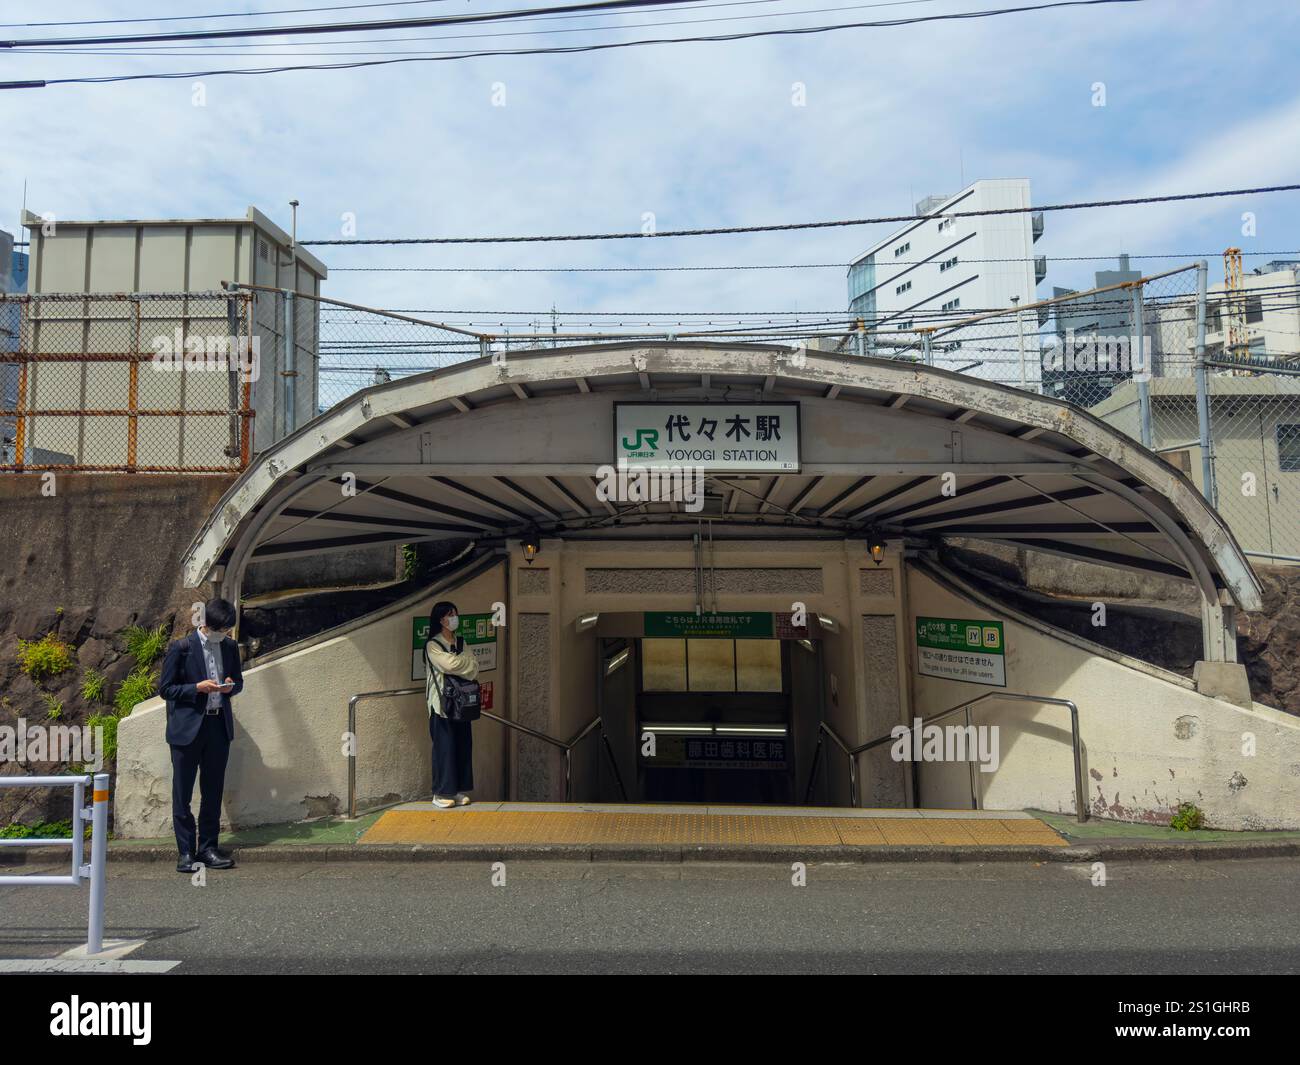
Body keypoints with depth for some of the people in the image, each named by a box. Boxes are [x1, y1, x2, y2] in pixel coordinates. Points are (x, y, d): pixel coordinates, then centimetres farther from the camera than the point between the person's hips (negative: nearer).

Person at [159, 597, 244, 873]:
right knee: (182, 794, 2)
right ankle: (186, 852, 12)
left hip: (219, 726, 4)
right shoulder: (181, 648, -7)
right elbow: (165, 689, -4)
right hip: (187, 729, -4)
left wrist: (231, 686, -5)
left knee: (213, 792, 10)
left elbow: (239, 682, 18)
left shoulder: (230, 647, 7)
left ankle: (208, 848, 19)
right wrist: (197, 688, -18)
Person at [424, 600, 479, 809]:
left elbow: (474, 668, 5)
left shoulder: (461, 643, 15)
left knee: (463, 746, 5)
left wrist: (458, 663, -11)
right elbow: (450, 664, -17)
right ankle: (441, 793, 4)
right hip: (442, 703, -6)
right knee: (445, 747, -4)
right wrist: (465, 660, 0)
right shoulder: (432, 645, -4)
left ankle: (460, 790, 13)